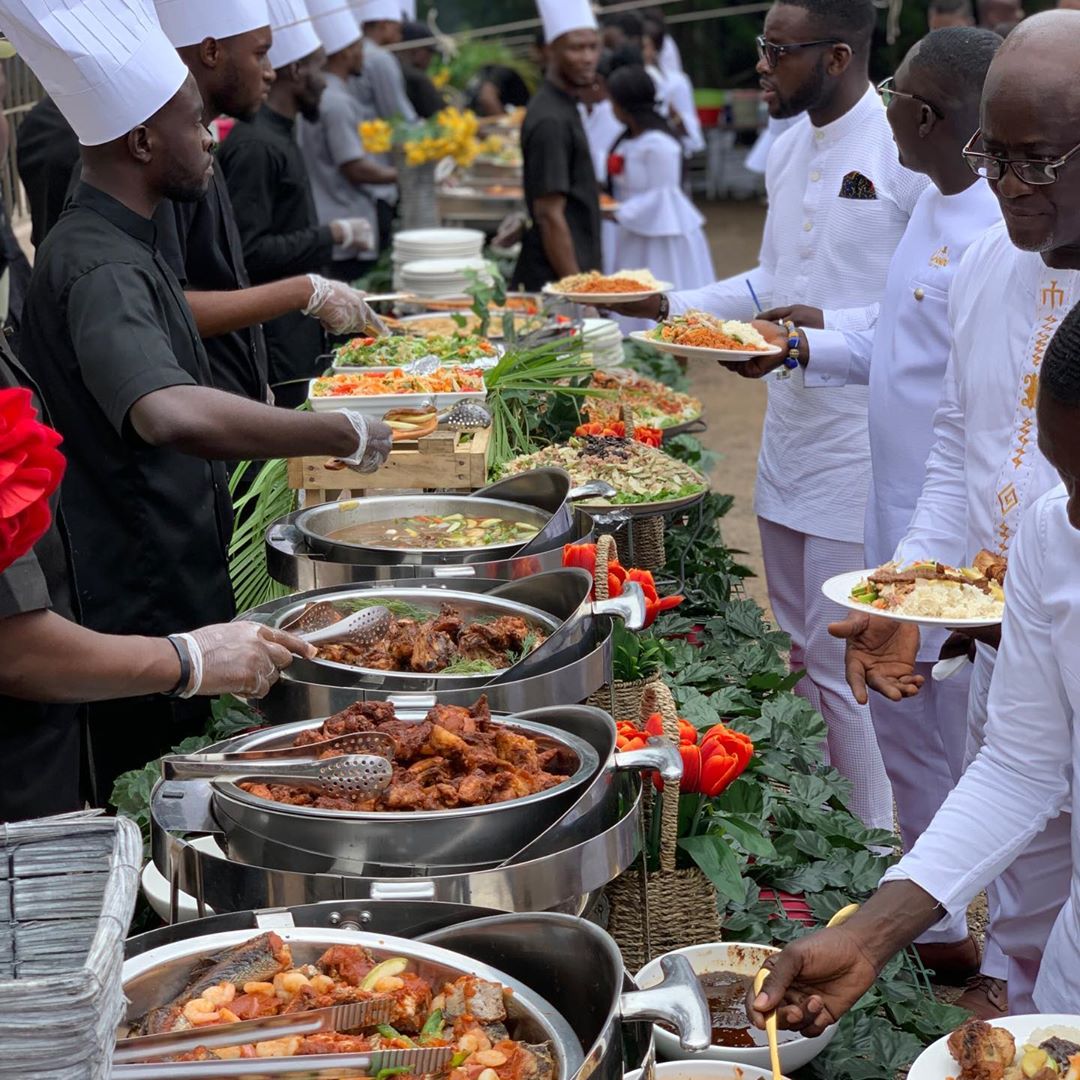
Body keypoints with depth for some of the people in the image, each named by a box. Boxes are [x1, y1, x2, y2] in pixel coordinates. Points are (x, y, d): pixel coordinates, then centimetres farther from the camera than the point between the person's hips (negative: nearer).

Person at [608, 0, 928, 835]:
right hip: (790, 437, 8)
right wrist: (669, 306, 10)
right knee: (800, 651, 17)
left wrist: (813, 343, -25)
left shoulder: (906, 153, -16)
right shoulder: (790, 149, 11)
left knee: (844, 660, -2)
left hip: (863, 444, -8)